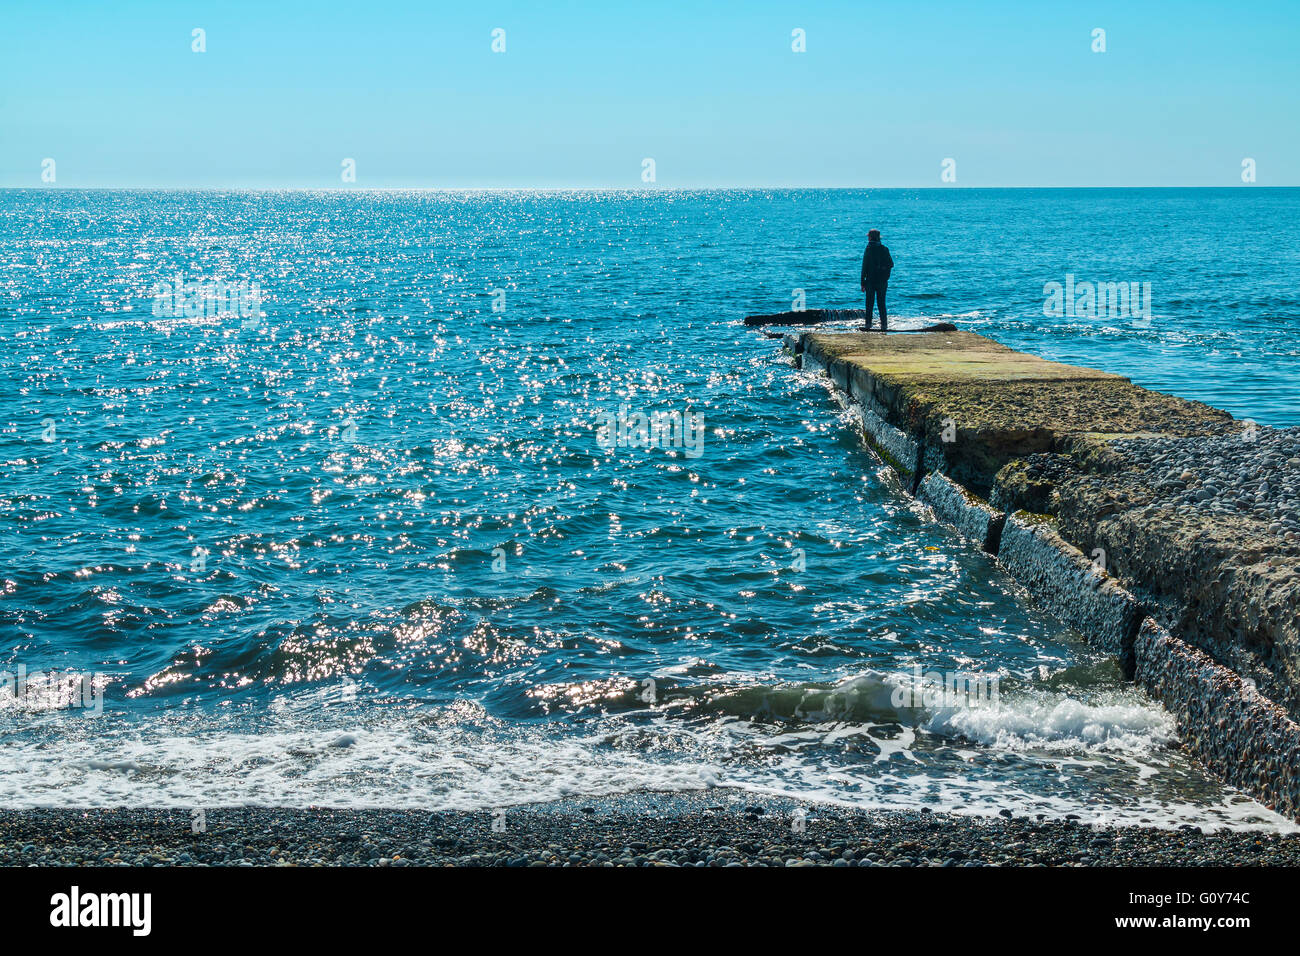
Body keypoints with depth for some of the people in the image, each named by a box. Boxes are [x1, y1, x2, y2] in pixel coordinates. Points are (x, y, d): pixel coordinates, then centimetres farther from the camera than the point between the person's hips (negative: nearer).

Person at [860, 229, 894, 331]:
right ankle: (884, 325, 5)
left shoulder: (869, 249, -9)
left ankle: (868, 325, 1)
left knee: (869, 304, 3)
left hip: (871, 280, -3)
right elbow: (891, 264, 5)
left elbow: (864, 267, -9)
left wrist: (863, 283, -6)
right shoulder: (885, 249, 1)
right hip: (882, 281, 3)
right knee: (881, 303, 9)